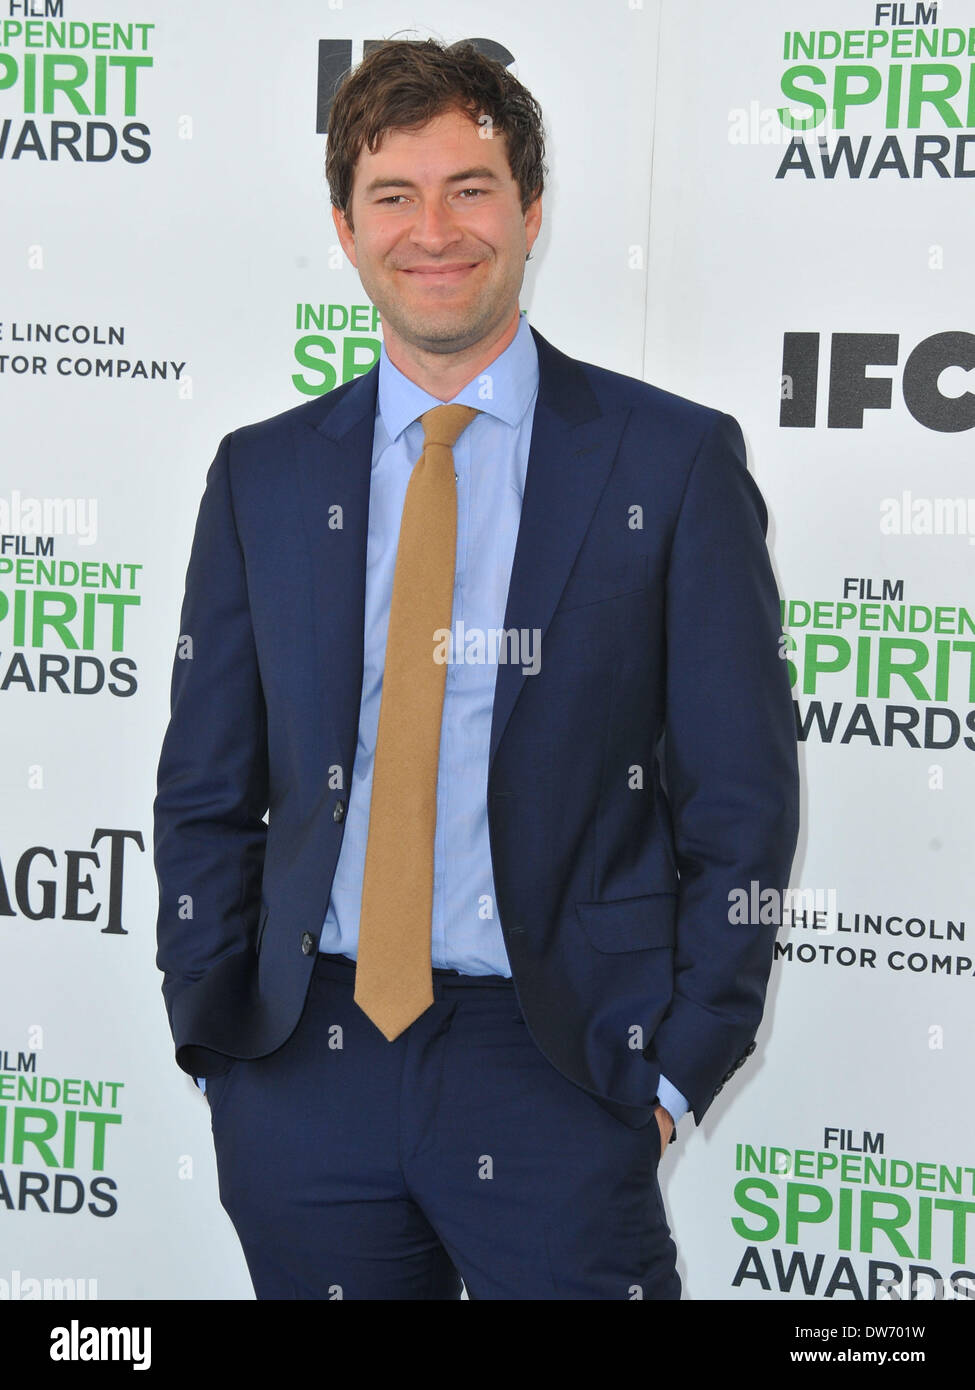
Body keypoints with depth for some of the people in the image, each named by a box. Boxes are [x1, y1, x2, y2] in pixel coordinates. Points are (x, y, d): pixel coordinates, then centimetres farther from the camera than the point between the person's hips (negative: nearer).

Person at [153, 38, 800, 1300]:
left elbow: (741, 802, -2)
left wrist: (679, 1066, -6)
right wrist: (211, 1034, 3)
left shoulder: (674, 462, -2)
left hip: (556, 1066, -2)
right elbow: (206, 793, 10)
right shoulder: (261, 476, 7)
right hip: (302, 1063, 3)